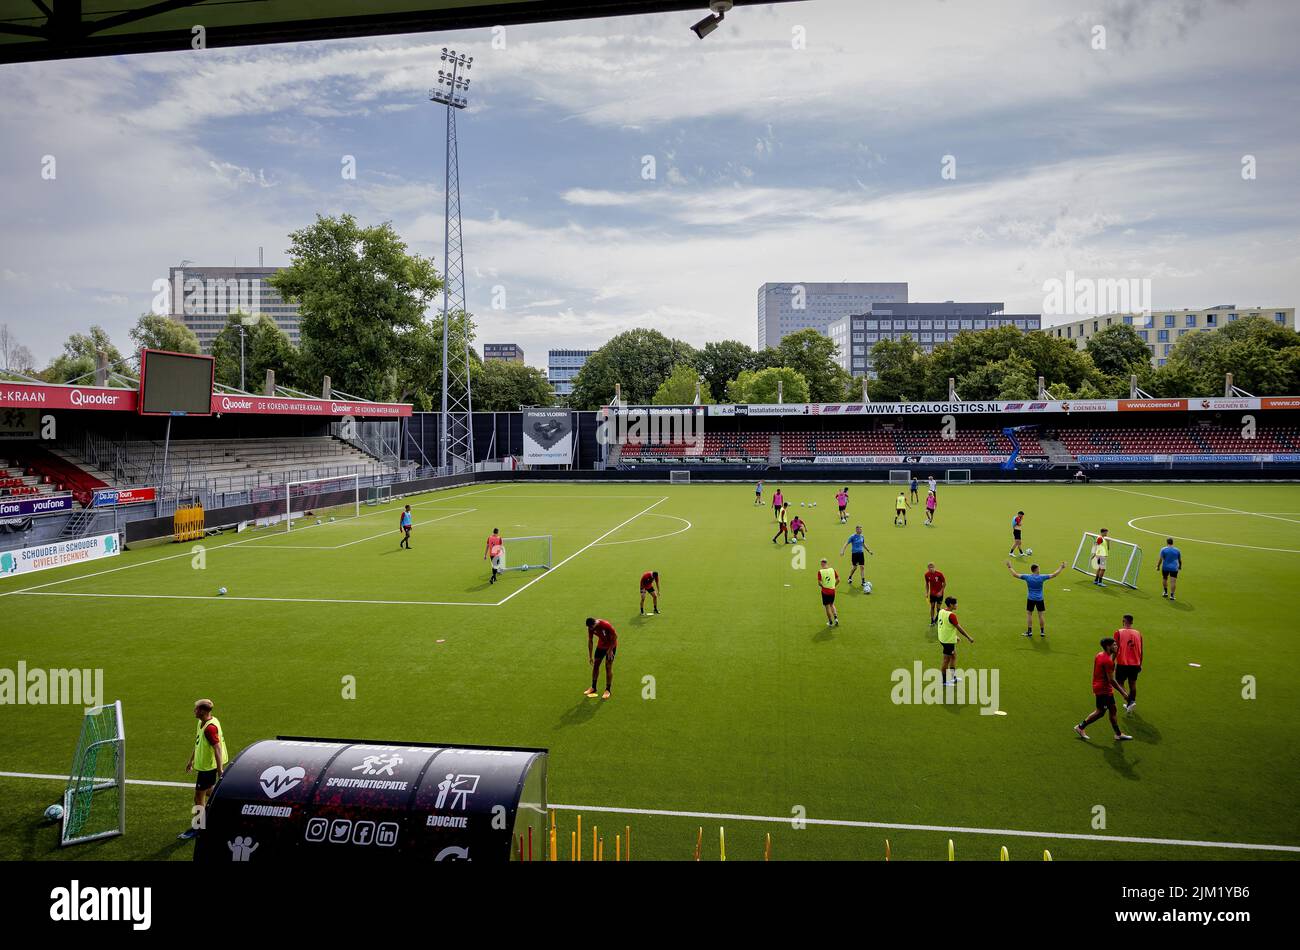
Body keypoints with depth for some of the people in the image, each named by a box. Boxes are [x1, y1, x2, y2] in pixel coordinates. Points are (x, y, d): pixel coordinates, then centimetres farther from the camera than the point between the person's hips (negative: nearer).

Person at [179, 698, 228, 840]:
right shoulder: (202, 722, 3)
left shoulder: (209, 728, -28)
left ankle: (196, 828, 16)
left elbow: (218, 749, -30)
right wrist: (191, 760, 24)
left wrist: (220, 771, -30)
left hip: (207, 767, -10)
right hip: (203, 764, 10)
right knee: (209, 792, 24)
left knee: (199, 798, 3)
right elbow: (198, 743, 17)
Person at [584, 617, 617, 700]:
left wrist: (610, 650, -21)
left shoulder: (606, 625, -32)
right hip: (600, 646, 5)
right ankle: (593, 688, 19)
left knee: (608, 667, -6)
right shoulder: (590, 628, -14)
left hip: (611, 646, -5)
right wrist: (590, 656, -3)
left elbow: (615, 636, -21)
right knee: (595, 665, 5)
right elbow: (590, 641, -3)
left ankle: (608, 690, 3)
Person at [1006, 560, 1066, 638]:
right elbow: (1054, 574, -5)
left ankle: (1029, 631, 11)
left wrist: (1010, 567, 7)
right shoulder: (1042, 577, -12)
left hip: (1030, 599, 0)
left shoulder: (1027, 577, -11)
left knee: (1029, 614, 10)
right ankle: (1042, 632, 17)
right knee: (1040, 615, 9)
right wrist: (1061, 567, 6)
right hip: (1039, 599, 0)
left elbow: (1015, 574, -6)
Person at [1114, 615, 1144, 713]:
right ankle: (1131, 701, 21)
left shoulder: (1119, 632, -8)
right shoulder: (1138, 633, 4)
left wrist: (1113, 661, -1)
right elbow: (1141, 651, 8)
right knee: (1133, 684, 16)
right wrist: (1140, 664, 18)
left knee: (1120, 683, 6)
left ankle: (1130, 701, -13)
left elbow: (1116, 649, -11)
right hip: (1135, 664, 4)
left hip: (1122, 663, -4)